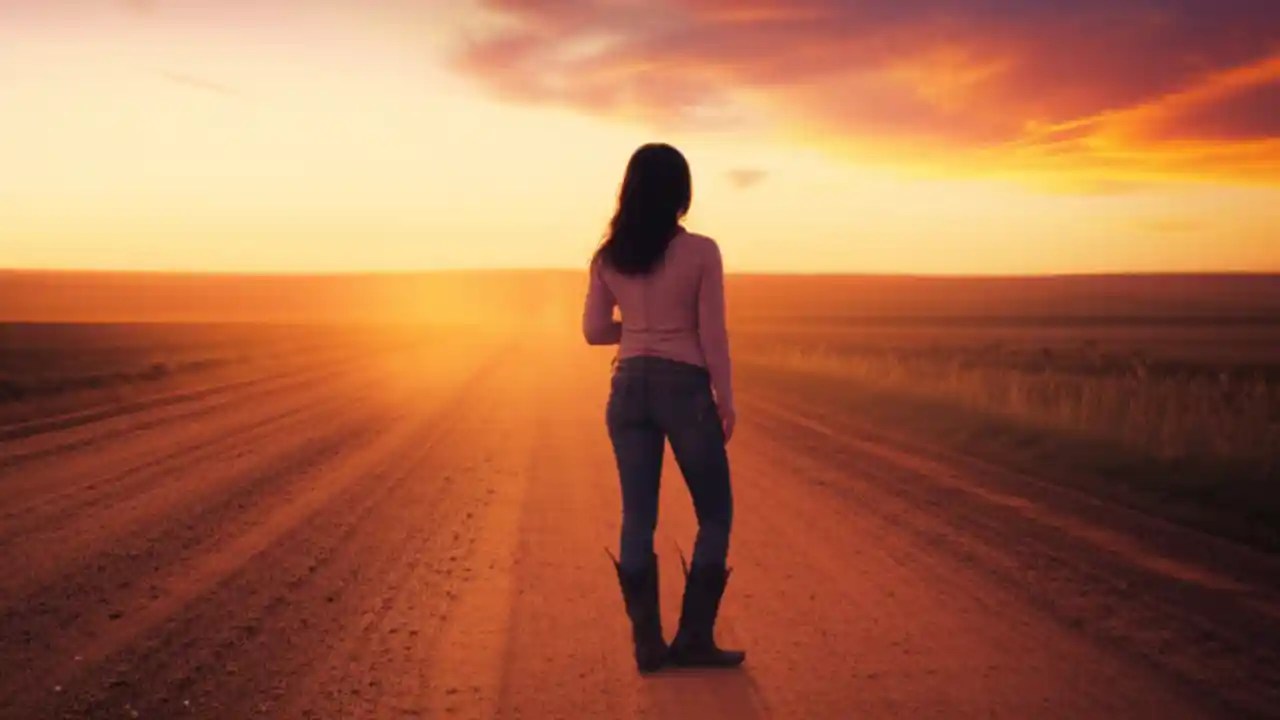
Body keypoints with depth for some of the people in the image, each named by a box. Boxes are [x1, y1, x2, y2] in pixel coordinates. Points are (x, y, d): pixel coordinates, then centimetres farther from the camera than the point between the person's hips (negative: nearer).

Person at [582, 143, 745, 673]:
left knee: (638, 517, 7)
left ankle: (648, 642, 9)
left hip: (629, 387, 4)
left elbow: (594, 331, 7)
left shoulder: (608, 257, 2)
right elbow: (712, 334, -9)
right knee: (714, 513, 10)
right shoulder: (701, 251, -9)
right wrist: (725, 399, 0)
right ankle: (694, 638, 7)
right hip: (685, 388, -4)